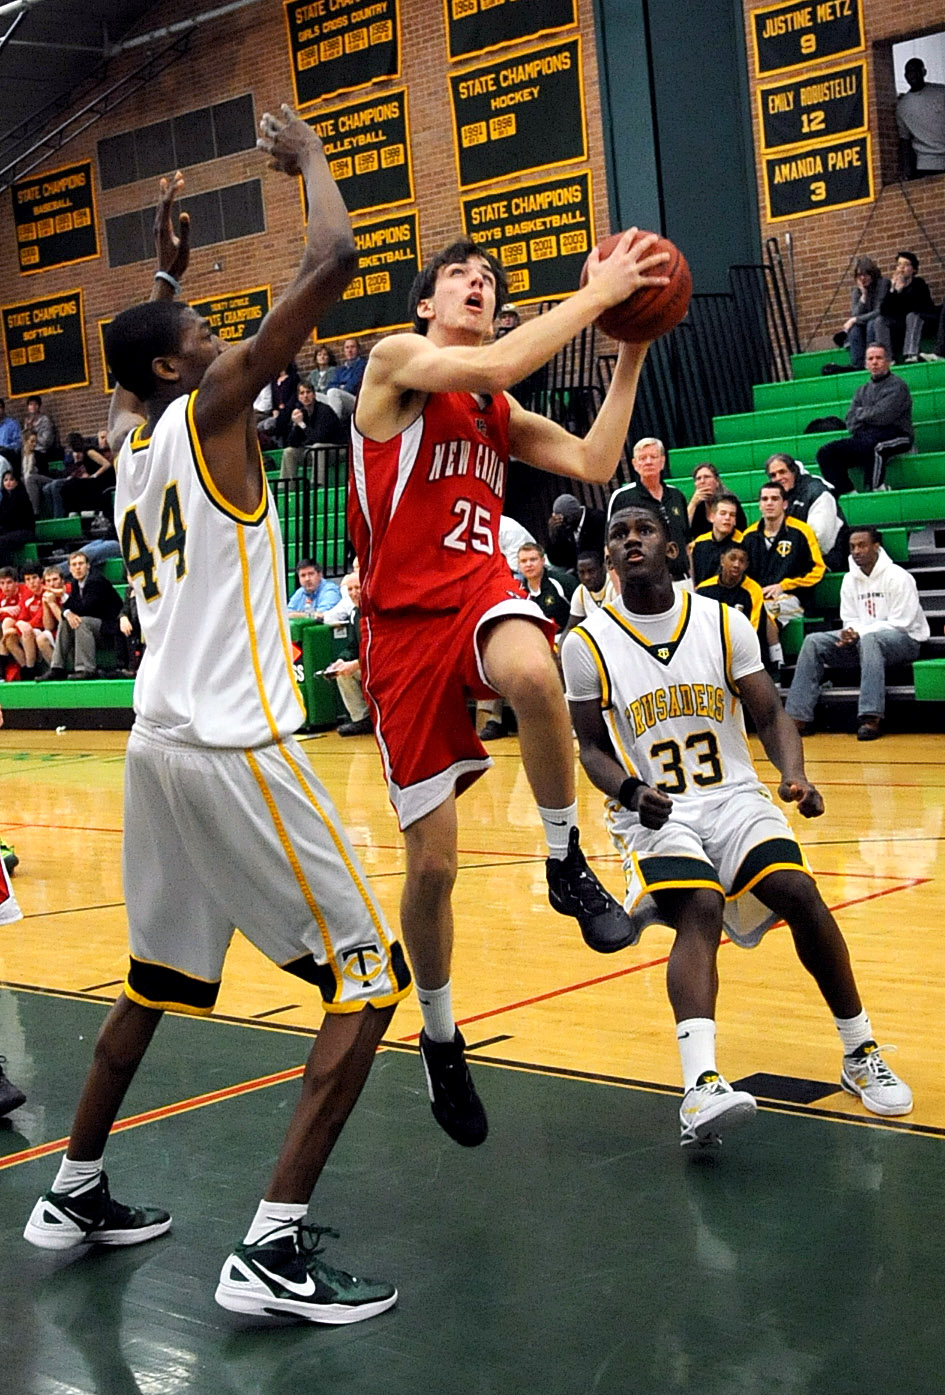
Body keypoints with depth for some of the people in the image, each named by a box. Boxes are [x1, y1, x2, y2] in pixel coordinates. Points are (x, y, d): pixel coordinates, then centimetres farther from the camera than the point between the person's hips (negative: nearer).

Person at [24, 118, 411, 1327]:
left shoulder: (134, 443, 16)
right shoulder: (211, 408, -5)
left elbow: (144, 361, 44)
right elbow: (331, 262, -11)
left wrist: (163, 269, 43)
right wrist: (308, 156, 4)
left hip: (159, 744, 9)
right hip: (235, 750, -9)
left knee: (158, 979, 24)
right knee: (367, 981, -4)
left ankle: (75, 1195, 34)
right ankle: (274, 1252, -9)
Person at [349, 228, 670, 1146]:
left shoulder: (499, 410, 18)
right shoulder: (394, 359, -1)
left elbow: (594, 464, 9)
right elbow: (494, 366, -19)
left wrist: (631, 351, 7)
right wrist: (596, 293, -14)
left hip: (481, 592, 3)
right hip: (403, 620, -3)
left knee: (533, 673, -38)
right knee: (432, 862, 0)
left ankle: (566, 864, -14)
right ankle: (440, 1037, 25)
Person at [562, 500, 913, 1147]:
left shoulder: (724, 622, 1)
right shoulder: (588, 644, -3)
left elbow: (771, 714, 3)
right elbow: (591, 747, 1)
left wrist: (794, 776, -17)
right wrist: (630, 791, -20)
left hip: (734, 797, 2)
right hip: (652, 812, -2)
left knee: (800, 894, -20)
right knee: (700, 912, -29)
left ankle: (860, 1055, -2)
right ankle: (701, 1085, -42)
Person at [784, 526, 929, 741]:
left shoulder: (897, 577, -12)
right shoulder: (850, 579, 8)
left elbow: (900, 623, -17)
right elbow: (850, 620, 11)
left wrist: (860, 633, -22)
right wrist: (850, 633, -15)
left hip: (905, 639, -7)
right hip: (861, 639, 7)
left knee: (868, 640, -41)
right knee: (813, 642, -11)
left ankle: (872, 717, -46)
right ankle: (798, 716, -18)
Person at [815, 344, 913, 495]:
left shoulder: (897, 386, 4)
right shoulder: (862, 391, 23)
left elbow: (883, 416, -9)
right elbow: (851, 422, 12)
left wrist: (862, 413, 7)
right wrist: (869, 414, -5)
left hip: (895, 435, -6)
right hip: (864, 436, 7)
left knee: (870, 444, -41)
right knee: (825, 453, -14)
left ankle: (874, 491, -36)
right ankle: (847, 493, -25)